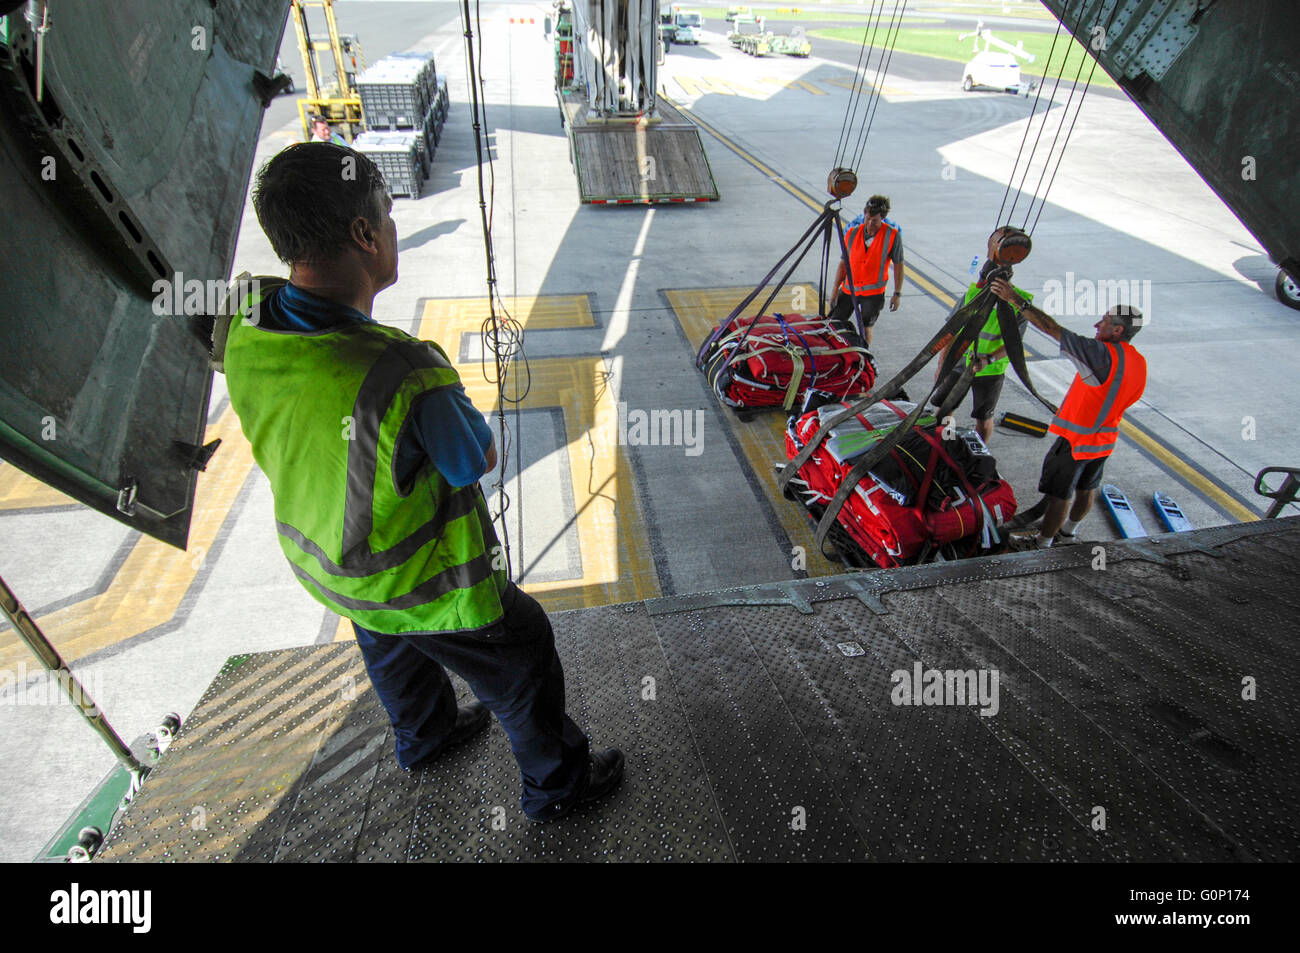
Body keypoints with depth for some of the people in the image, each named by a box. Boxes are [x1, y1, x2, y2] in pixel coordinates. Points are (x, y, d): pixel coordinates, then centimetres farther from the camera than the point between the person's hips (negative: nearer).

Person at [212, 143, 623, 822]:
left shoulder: (240, 326, -18)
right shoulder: (405, 378, -41)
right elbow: (481, 461, -23)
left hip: (319, 559, 8)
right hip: (428, 587, -7)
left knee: (391, 654, 35)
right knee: (521, 670, 19)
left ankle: (424, 737, 66)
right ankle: (555, 783, 45)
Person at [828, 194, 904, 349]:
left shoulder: (893, 235, -10)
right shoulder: (853, 233, -3)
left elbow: (898, 265, -3)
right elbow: (843, 263, 3)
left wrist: (897, 294, -2)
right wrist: (835, 290, 1)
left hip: (873, 292, -3)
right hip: (848, 288, 3)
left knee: (865, 327, 0)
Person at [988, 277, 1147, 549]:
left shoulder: (1104, 355, -27)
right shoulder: (1139, 362, 0)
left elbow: (1053, 329, -31)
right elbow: (1117, 398, 11)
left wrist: (1016, 300, -29)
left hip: (1077, 440, -9)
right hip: (1105, 440, 9)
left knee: (1059, 495, 6)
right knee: (1087, 488, 25)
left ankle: (1042, 544, 21)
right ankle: (1068, 532, 45)